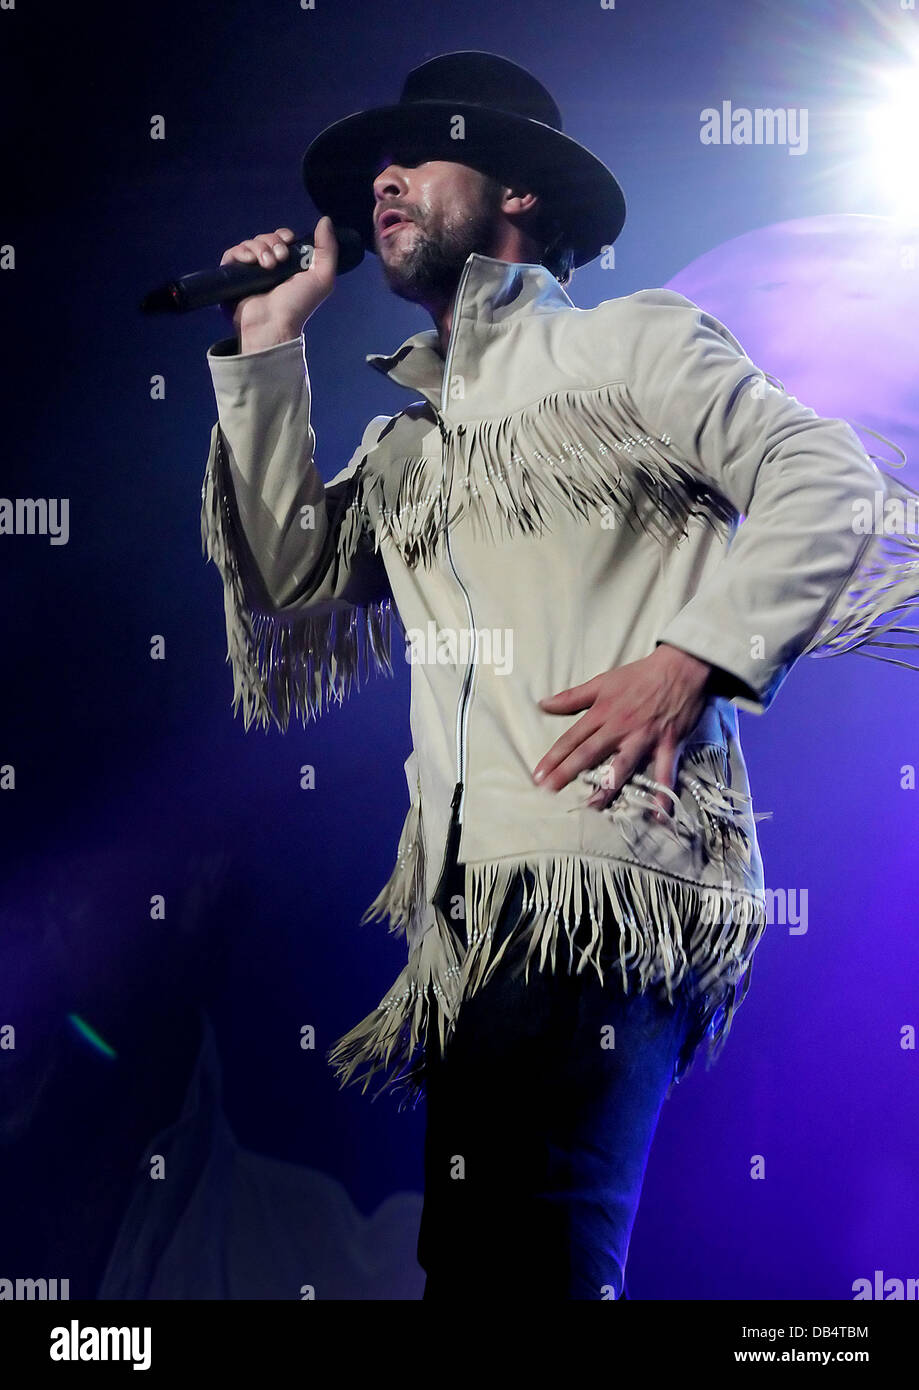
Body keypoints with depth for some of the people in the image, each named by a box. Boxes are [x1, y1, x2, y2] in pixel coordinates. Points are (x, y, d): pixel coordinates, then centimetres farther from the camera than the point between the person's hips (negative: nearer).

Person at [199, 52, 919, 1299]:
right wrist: (264, 359, 15)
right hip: (473, 913, 7)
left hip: (607, 880, -7)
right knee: (472, 1250, 11)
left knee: (522, 1257, -17)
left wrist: (692, 657, -16)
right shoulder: (403, 440, 26)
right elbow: (294, 583, 14)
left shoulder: (633, 340, 9)